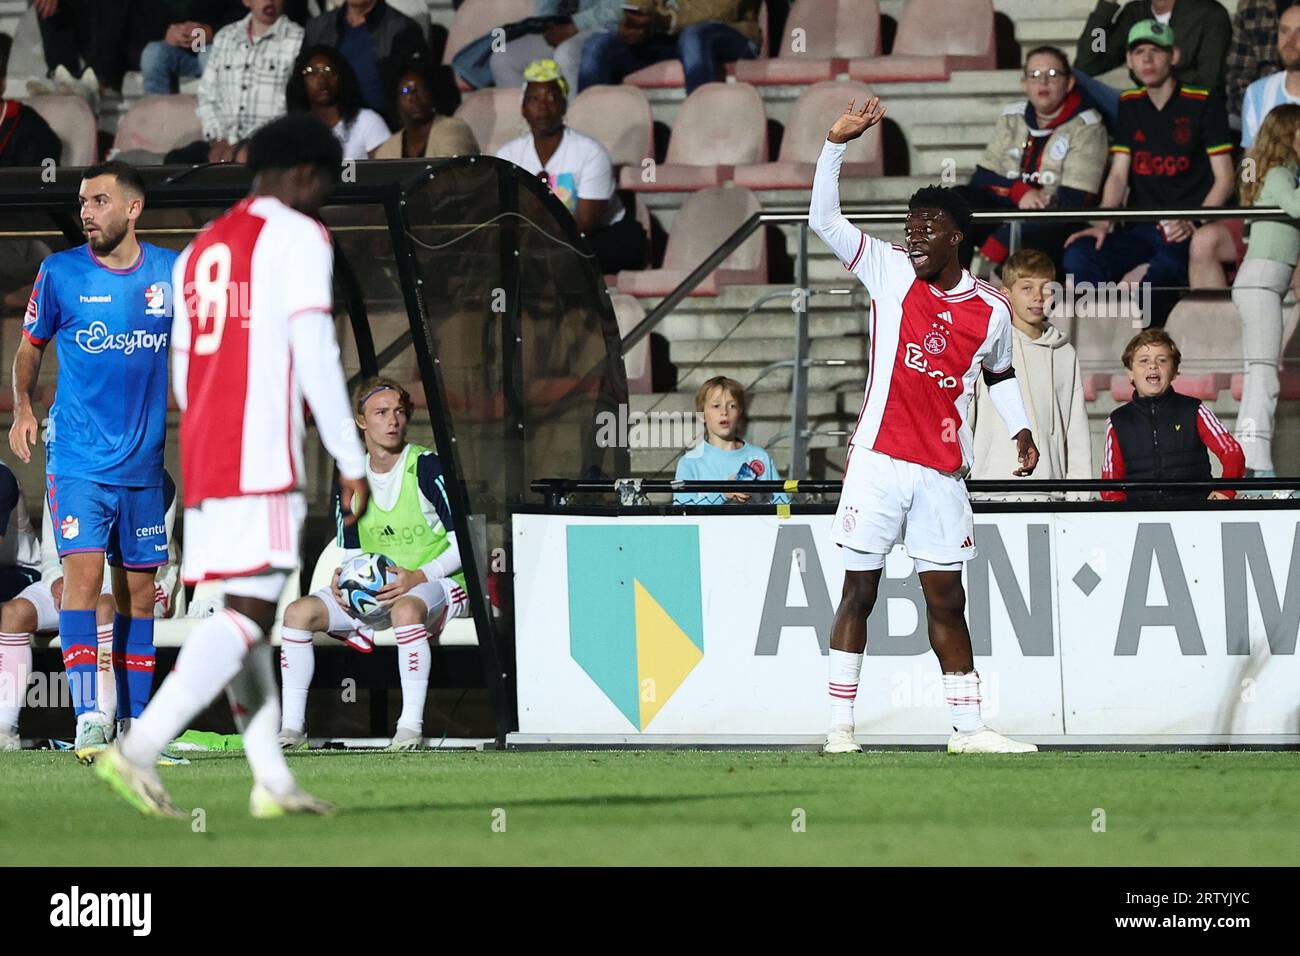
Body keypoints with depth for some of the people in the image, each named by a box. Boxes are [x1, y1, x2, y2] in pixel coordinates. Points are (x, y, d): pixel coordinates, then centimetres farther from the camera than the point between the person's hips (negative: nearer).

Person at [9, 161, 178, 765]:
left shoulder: (173, 273, 3)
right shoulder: (61, 273, -2)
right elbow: (30, 347, 10)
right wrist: (23, 409, -3)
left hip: (144, 460, 3)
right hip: (78, 458, -3)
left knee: (139, 587, 8)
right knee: (83, 570, -17)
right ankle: (88, 718, -20)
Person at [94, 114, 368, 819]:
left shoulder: (202, 250, 21)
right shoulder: (299, 236, -2)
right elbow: (313, 351, -11)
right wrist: (350, 460, -9)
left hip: (202, 456, 8)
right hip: (262, 459, -8)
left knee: (246, 612, 11)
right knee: (250, 612, -13)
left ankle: (273, 781, 8)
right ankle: (138, 749, -25)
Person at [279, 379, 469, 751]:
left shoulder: (426, 467, -9)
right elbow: (351, 551, 16)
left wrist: (418, 577, -23)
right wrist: (341, 577, -8)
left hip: (436, 582, -6)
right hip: (372, 590, 6)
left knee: (405, 610, -42)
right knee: (299, 612, -13)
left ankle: (411, 727, -35)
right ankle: (292, 727, -11)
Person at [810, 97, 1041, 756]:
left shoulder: (990, 310, 5)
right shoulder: (891, 273, 0)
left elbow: (999, 371, 25)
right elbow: (824, 220, -8)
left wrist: (1020, 430, 12)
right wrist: (836, 144, -19)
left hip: (942, 472, 2)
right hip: (878, 460, -2)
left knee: (947, 601, 6)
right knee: (859, 592, 1)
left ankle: (968, 726, 11)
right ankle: (840, 725, 5)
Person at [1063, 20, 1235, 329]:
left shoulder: (1203, 102, 0)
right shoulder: (1130, 105, 15)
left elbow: (1224, 179, -1)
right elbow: (1118, 175, 11)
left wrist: (1194, 223, -19)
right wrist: (1102, 225, -8)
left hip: (1184, 234, -5)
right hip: (1141, 231, 5)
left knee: (1163, 271, -38)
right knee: (1078, 255, -23)